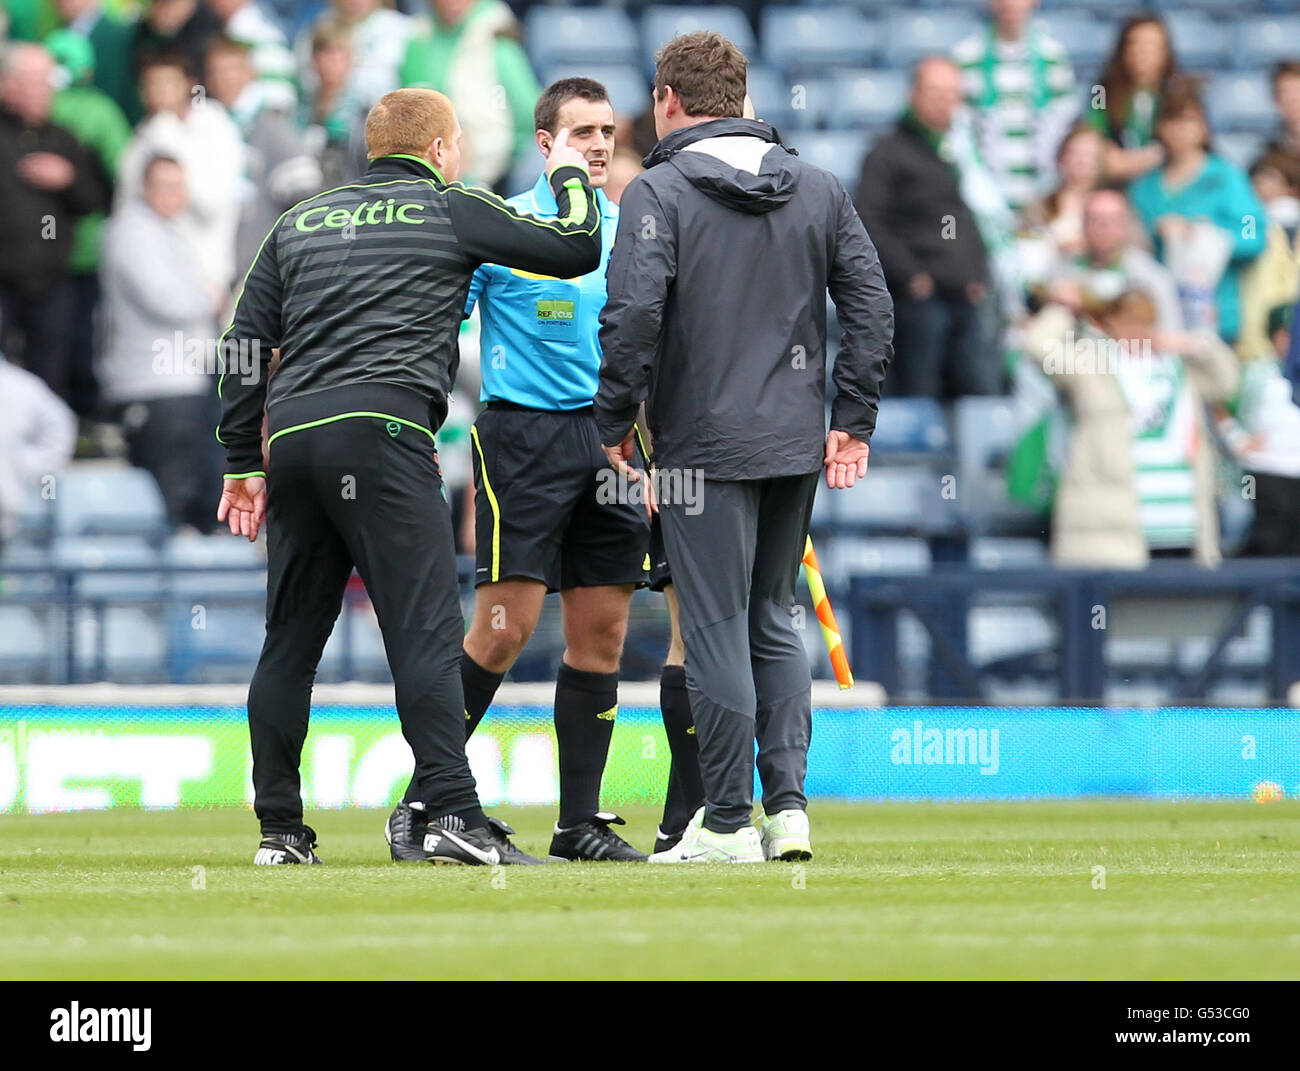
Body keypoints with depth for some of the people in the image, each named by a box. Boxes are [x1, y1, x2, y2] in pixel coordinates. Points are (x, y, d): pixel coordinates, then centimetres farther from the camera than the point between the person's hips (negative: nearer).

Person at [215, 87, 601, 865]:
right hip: (381, 433, -5)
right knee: (426, 632, -10)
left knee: (290, 641, 10)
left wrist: (243, 464, 22)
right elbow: (577, 250, 12)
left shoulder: (301, 224, 23)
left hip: (291, 436, 6)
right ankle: (453, 814, -20)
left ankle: (279, 829, 13)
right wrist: (571, 177, 31)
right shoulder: (454, 211, 9)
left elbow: (245, 347, 19)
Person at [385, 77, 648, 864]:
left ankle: (581, 821, 9)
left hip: (610, 439, 5)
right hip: (524, 434, -5)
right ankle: (420, 804, -2)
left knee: (602, 635, 3)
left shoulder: (629, 230, 12)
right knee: (505, 628, -12)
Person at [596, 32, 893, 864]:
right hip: (796, 443, 5)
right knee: (774, 619, 16)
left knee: (718, 629, -1)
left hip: (704, 444, -5)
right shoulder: (820, 190, 10)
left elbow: (633, 315, -16)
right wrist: (853, 419, 10)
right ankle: (788, 803, 8)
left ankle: (728, 823, 1)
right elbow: (872, 308, 7)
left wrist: (616, 421, -5)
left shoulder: (659, 193, -7)